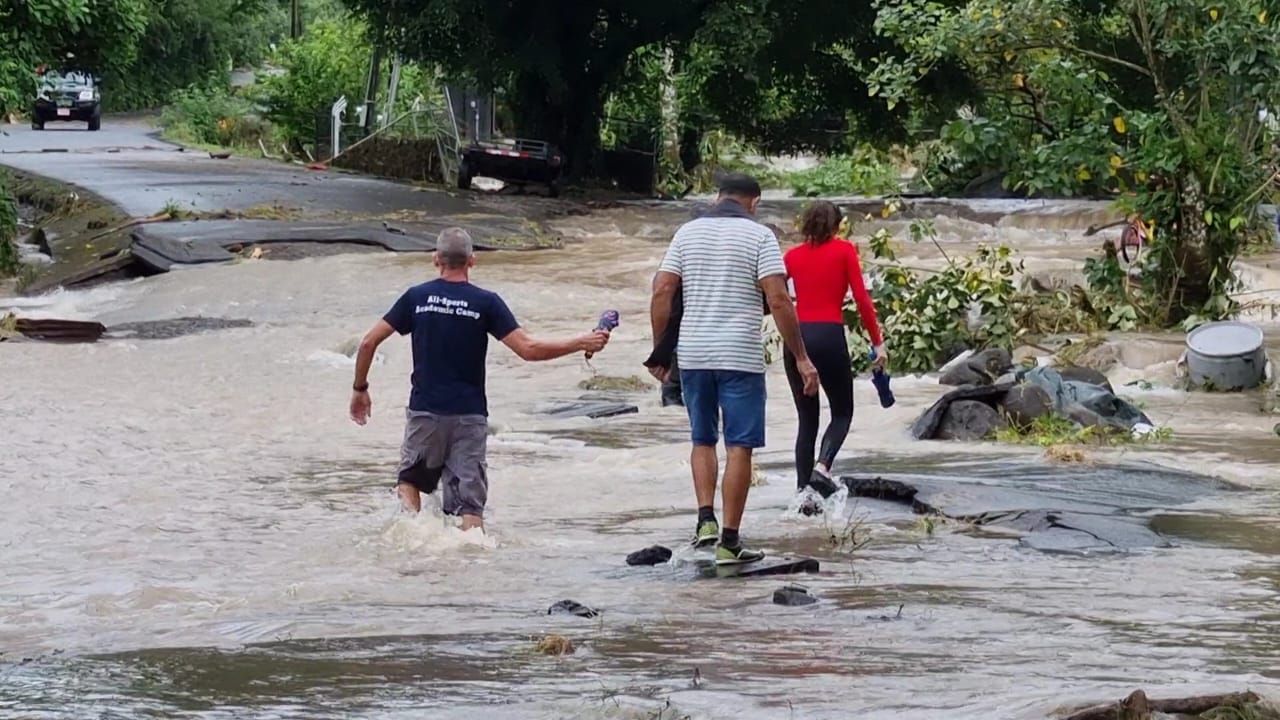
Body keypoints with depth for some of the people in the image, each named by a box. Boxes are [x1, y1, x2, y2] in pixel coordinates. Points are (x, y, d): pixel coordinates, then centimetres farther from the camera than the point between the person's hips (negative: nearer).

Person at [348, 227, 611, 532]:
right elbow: (528, 349, -11)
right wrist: (582, 344, -3)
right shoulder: (486, 302, -4)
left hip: (425, 410, 1)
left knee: (410, 479, 20)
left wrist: (360, 389, 15)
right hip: (469, 415, -1)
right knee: (470, 503, 2)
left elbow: (369, 342, 1)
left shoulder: (416, 297, 2)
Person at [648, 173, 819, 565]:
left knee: (702, 440, 18)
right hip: (740, 356, -4)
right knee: (739, 447, 1)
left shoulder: (687, 232, 7)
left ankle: (706, 519, 4)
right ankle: (730, 540, 0)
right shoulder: (759, 236, -4)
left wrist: (659, 350, 11)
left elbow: (662, 292, 3)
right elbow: (778, 301, -11)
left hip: (693, 354, 4)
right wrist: (801, 358, -8)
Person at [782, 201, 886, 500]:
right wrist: (877, 342, 1)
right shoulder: (844, 250, 3)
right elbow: (861, 298, -2)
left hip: (796, 337, 3)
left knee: (807, 418, 12)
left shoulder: (793, 255, 12)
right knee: (842, 412, 10)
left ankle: (803, 490, 6)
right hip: (829, 337, -3)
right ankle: (821, 467, -16)